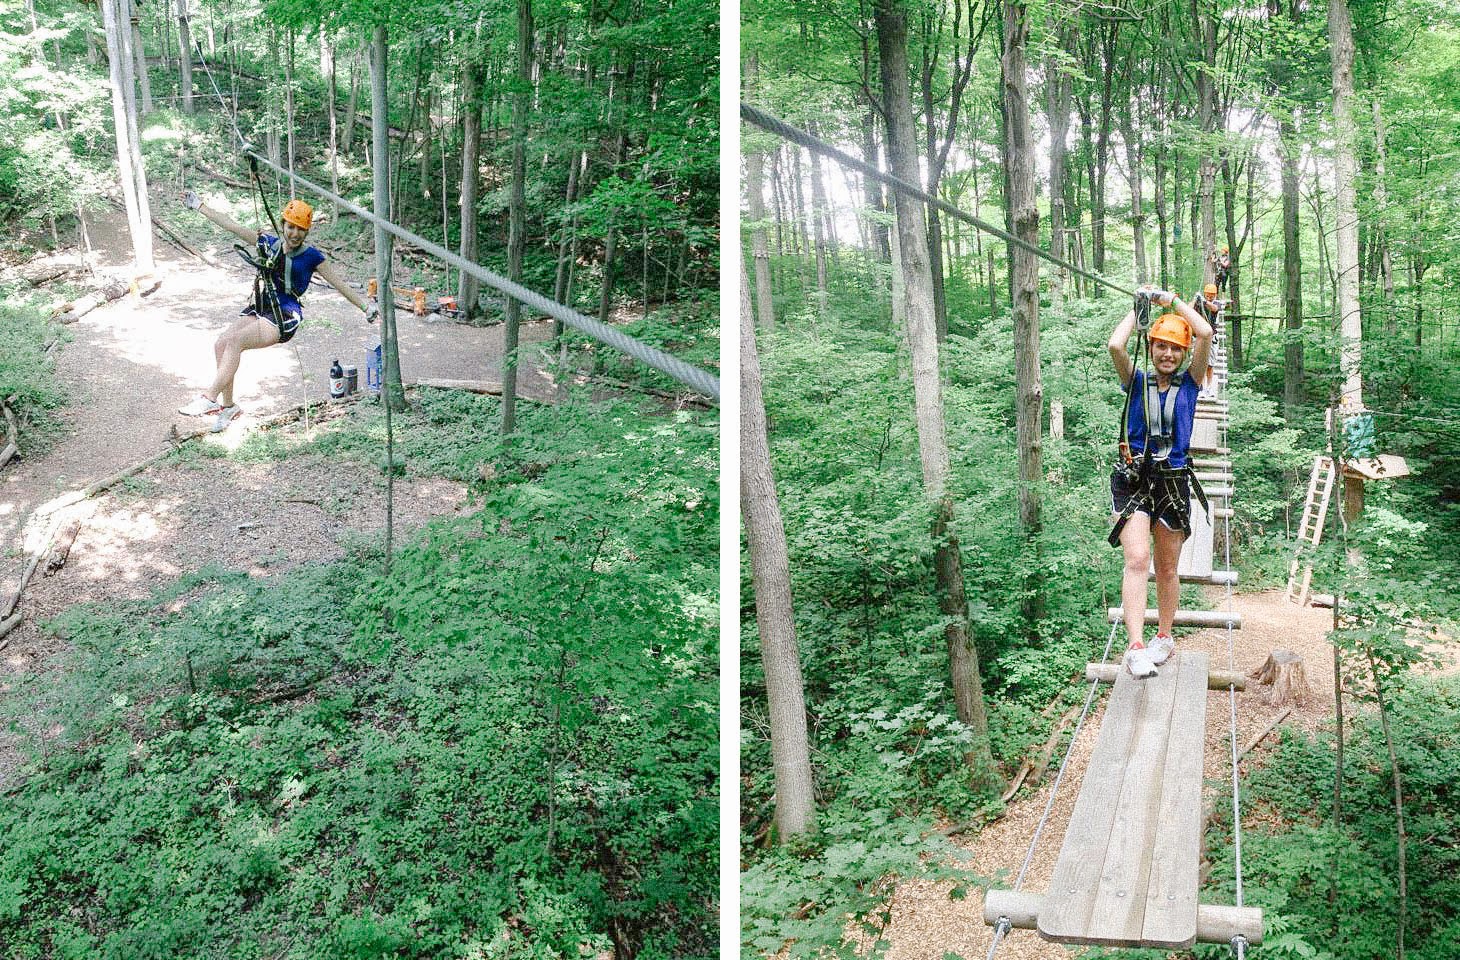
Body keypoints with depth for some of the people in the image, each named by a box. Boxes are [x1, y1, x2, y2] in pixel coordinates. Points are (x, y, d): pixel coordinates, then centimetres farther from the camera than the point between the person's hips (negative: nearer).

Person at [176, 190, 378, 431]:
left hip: (285, 318, -5)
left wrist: (366, 305, -3)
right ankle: (227, 405, -1)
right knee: (221, 343, -14)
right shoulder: (269, 244, 9)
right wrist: (199, 206, 21)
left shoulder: (311, 257, -2)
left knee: (235, 340, -26)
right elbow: (231, 225, 16)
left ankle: (210, 399, -25)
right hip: (261, 308, 5)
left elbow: (339, 283, 2)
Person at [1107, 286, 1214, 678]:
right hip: (1133, 480, -2)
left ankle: (1164, 638, 30)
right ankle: (1135, 648, -23)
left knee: (1167, 569, 12)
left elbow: (1205, 332, -6)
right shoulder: (1136, 382, 5)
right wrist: (1138, 308, 1)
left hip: (1173, 481, 2)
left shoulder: (1189, 382, 6)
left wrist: (1169, 300, 3)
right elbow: (1115, 345, -13)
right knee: (1137, 560, -18)